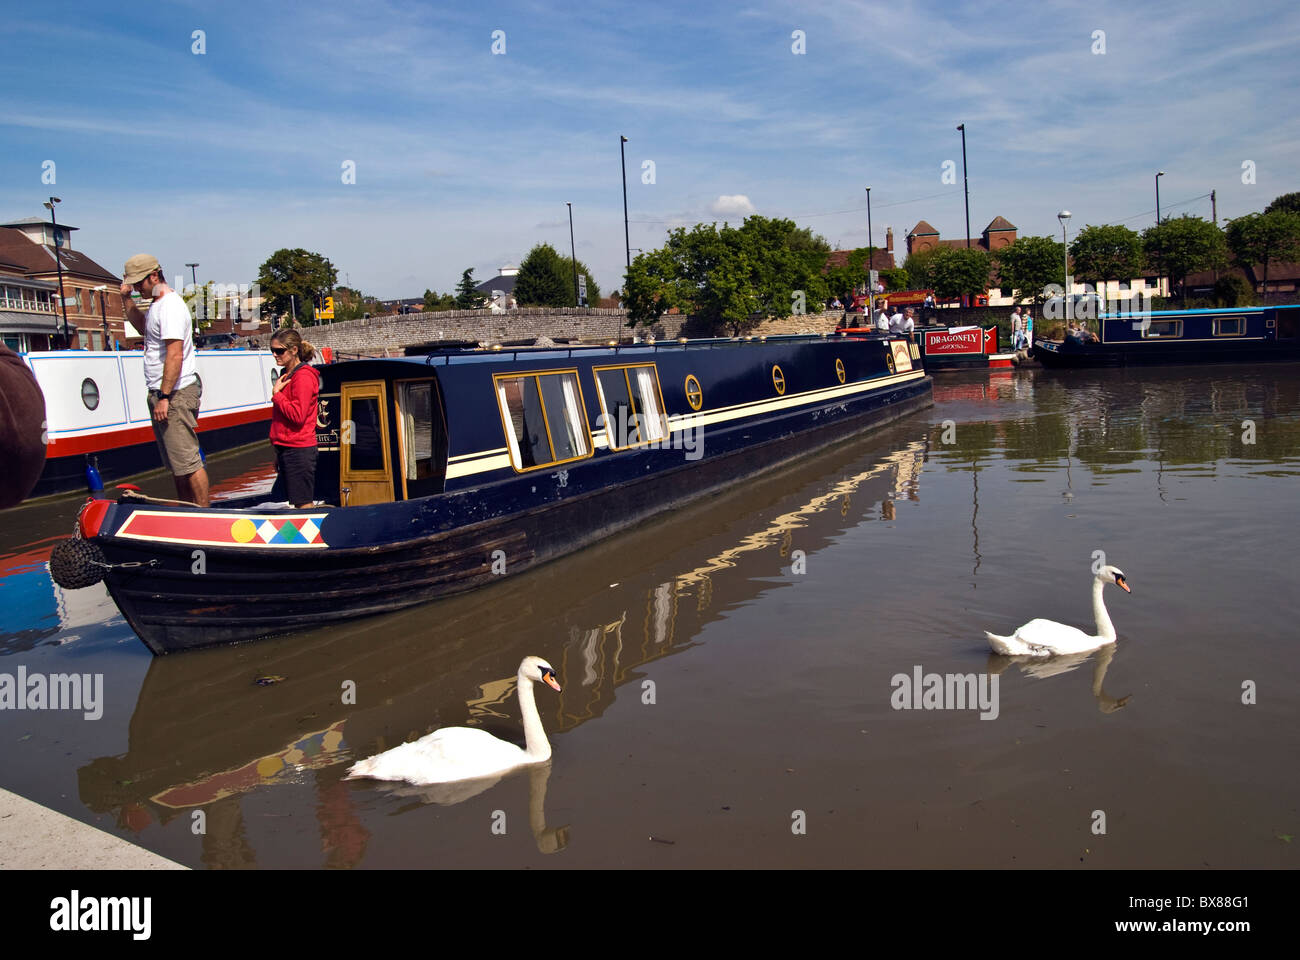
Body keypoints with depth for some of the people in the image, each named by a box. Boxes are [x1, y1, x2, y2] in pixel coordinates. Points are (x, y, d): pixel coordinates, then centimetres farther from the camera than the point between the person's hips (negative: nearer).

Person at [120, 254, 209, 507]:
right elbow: (142, 324, 40)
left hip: (175, 393, -11)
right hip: (162, 393, 11)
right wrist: (126, 297, 26)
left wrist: (164, 397, -25)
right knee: (175, 463, 14)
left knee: (187, 461, -11)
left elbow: (175, 355, -23)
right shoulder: (158, 305, 17)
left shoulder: (170, 306, -15)